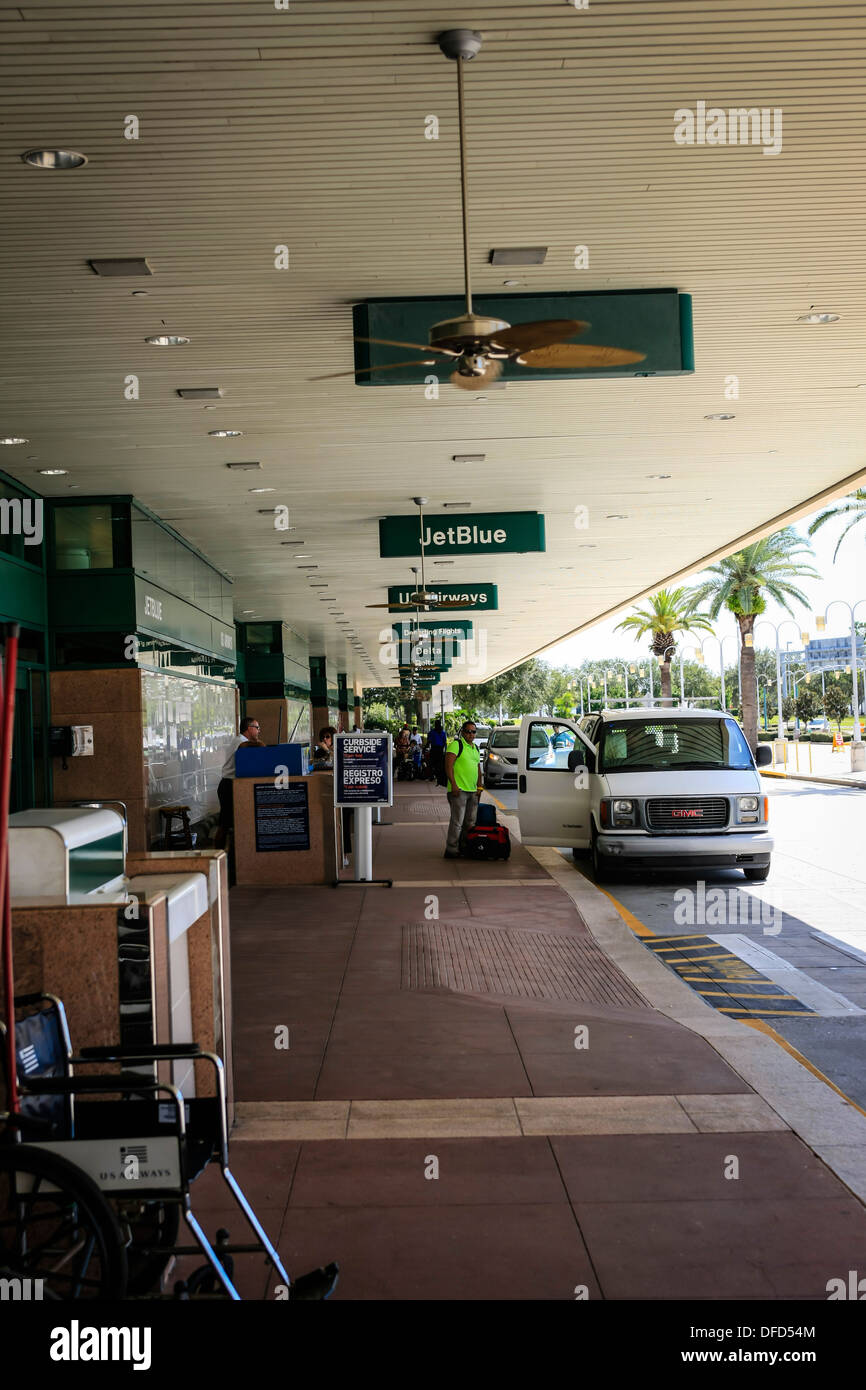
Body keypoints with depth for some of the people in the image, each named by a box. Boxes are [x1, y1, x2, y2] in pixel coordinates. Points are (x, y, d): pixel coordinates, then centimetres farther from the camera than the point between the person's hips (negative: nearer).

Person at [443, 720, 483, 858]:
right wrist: (453, 784, -21)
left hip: (473, 791, 8)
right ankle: (451, 850, -4)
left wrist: (479, 786, 18)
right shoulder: (456, 744, -6)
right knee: (457, 822, -9)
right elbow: (448, 765, -14)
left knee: (470, 822, 11)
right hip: (459, 790, -8)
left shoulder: (475, 748, 20)